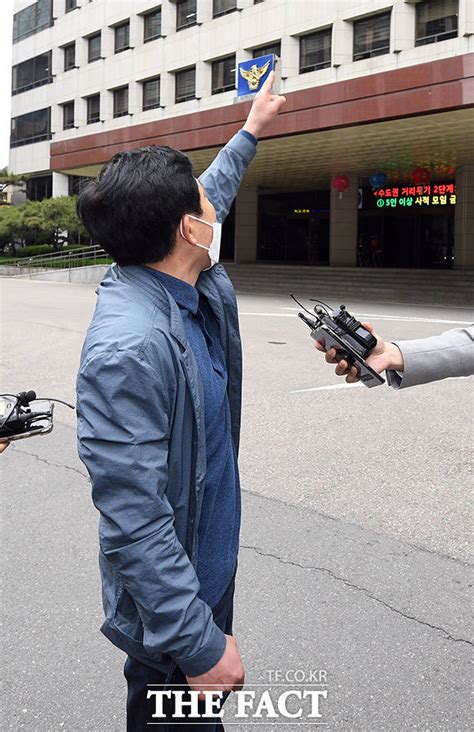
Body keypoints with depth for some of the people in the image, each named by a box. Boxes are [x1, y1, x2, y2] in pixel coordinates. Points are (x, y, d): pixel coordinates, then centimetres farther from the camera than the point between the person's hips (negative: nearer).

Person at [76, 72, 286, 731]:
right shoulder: (128, 349, -33)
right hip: (169, 597, -8)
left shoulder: (196, 285, -5)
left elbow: (214, 190, 19)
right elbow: (135, 522, -31)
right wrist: (199, 644, -26)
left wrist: (252, 129, 31)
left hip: (213, 561, 9)